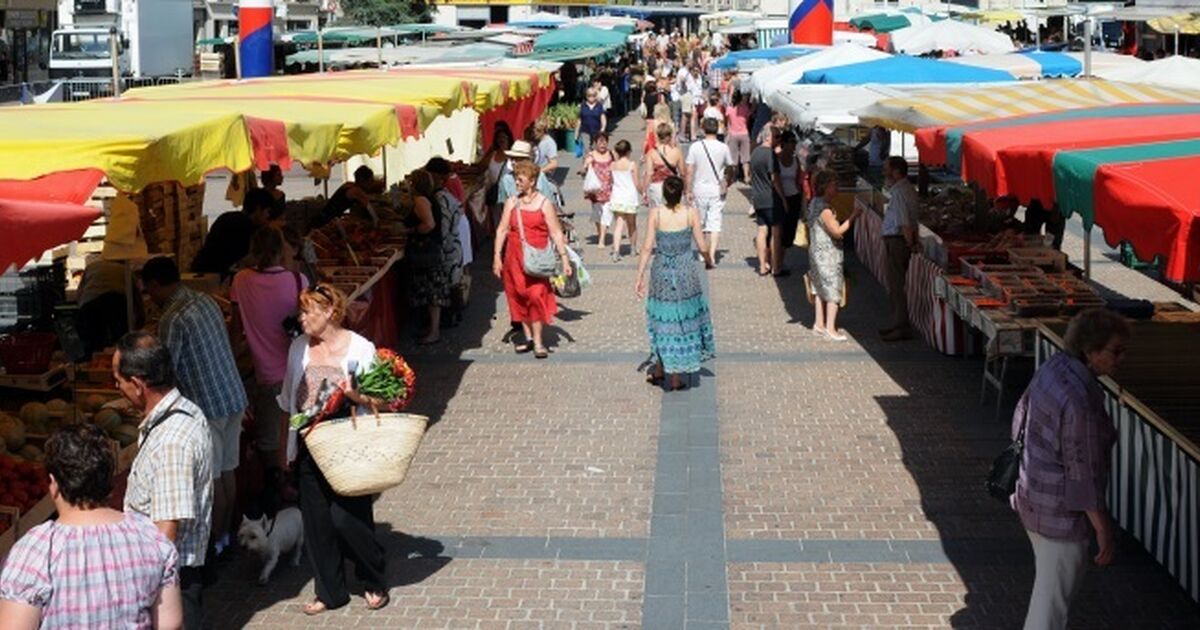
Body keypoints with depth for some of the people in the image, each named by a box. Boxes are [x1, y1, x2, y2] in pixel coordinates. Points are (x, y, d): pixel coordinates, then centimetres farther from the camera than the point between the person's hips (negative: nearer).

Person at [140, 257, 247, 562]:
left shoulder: (172, 319, -18)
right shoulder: (206, 301, 8)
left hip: (207, 405, -8)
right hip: (234, 397, 8)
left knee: (212, 477, 3)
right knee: (227, 469, 16)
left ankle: (215, 543, 13)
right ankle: (225, 534, 27)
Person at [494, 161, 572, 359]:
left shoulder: (544, 203, -2)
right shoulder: (511, 202, 8)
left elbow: (556, 233, -3)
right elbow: (502, 230, 8)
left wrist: (564, 259, -8)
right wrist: (497, 257, 3)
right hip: (514, 258, 4)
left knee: (536, 295, -11)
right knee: (519, 297, 6)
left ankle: (538, 342, -6)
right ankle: (529, 338, 17)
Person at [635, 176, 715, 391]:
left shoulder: (656, 213, -10)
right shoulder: (690, 213, -11)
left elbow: (647, 248, -10)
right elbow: (702, 247, -6)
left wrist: (640, 277, -3)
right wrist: (708, 260, 16)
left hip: (661, 274, 1)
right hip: (686, 273, -1)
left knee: (662, 319, 16)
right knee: (684, 321, 11)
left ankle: (659, 369, 25)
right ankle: (676, 376, 15)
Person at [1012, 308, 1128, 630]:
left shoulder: (1053, 368, -3)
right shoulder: (1080, 401, -30)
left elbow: (1021, 417, 11)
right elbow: (1084, 474, -25)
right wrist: (1103, 529, -15)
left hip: (1034, 492, 10)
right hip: (1060, 511, -10)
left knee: (1073, 570, 29)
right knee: (1053, 594, 8)